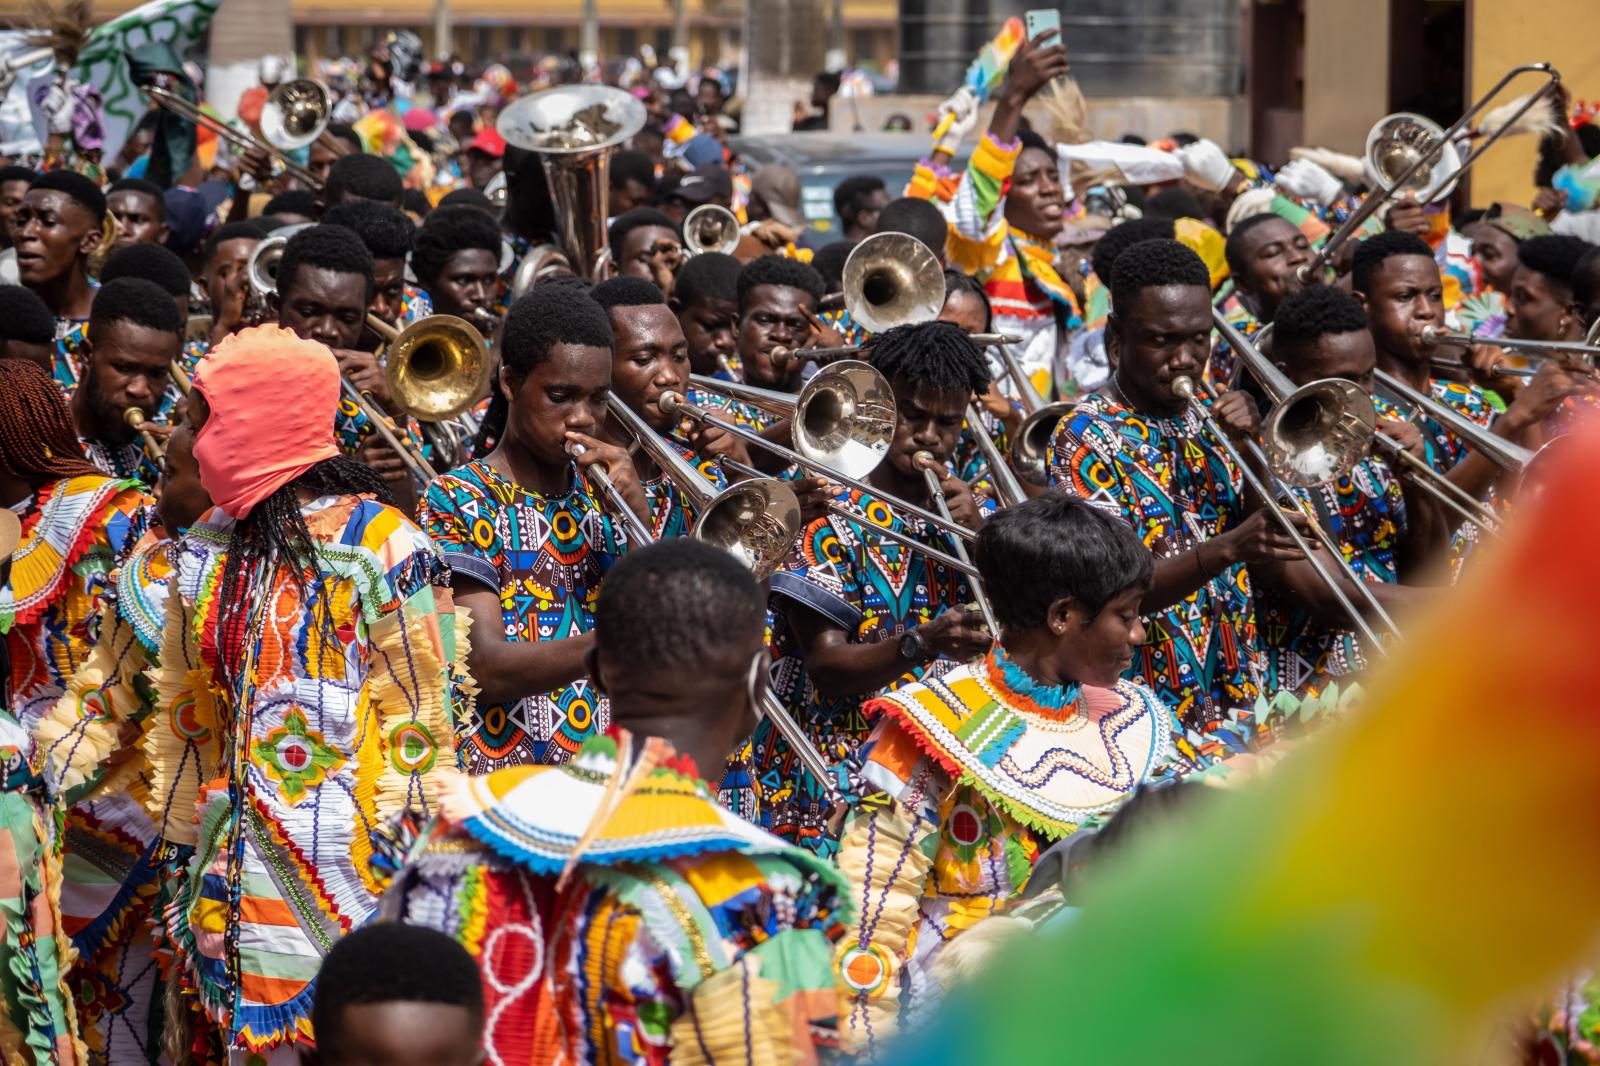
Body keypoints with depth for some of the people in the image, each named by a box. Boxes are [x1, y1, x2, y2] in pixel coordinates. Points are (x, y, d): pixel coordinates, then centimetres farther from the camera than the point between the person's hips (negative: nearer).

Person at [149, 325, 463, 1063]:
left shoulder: (382, 547, -11)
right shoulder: (208, 546, 8)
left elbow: (419, 721, -10)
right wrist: (185, 832, 16)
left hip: (350, 858, -6)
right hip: (240, 860, 6)